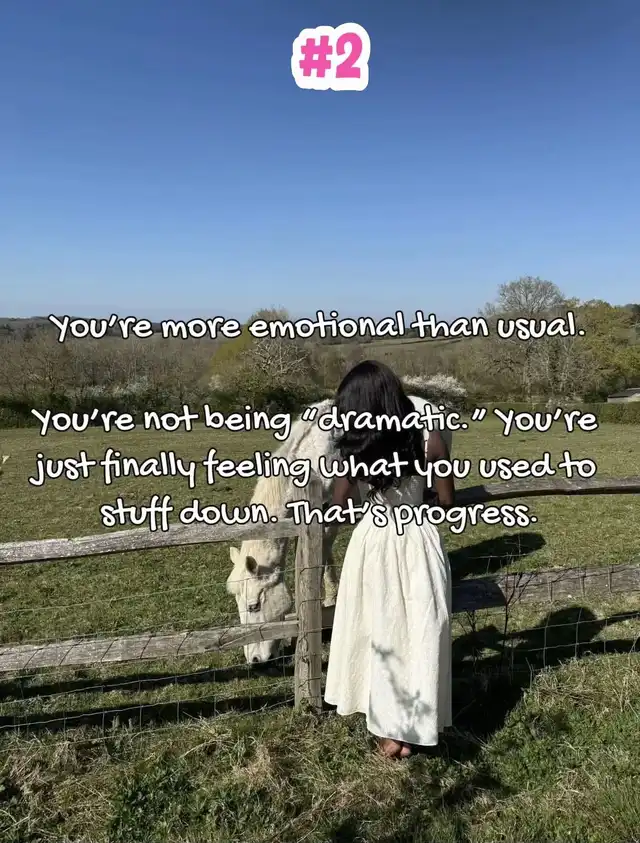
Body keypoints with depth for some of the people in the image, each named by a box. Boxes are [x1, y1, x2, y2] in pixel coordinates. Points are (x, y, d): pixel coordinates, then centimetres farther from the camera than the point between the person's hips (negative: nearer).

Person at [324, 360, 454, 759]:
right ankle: (412, 725, 26)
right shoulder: (429, 439, -11)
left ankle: (390, 725, 29)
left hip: (374, 543, 0)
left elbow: (340, 504, 2)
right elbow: (447, 501, -3)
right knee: (418, 635, 14)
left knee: (379, 633, 16)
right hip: (417, 543, 0)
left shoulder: (355, 448, -11)